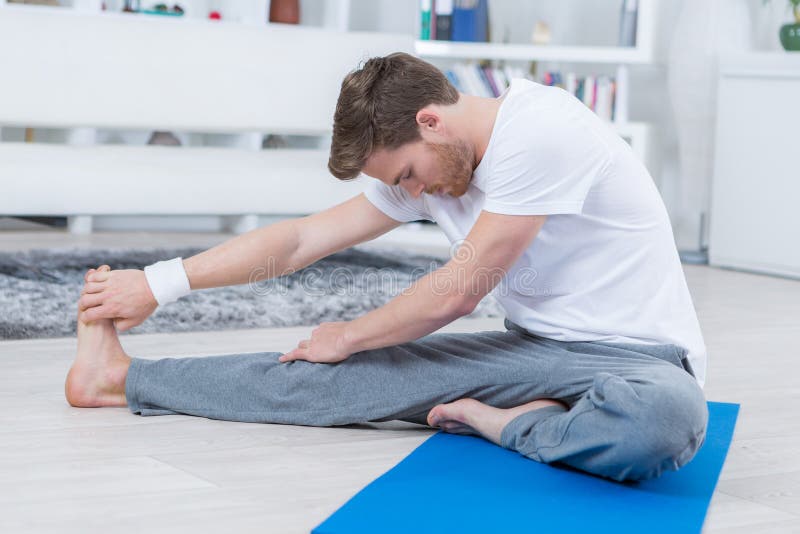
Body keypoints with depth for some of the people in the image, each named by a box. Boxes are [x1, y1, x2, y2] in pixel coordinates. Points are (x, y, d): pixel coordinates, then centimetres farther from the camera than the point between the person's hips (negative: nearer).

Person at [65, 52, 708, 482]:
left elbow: (457, 292, -16)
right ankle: (122, 377, 3)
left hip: (640, 357, -6)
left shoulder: (540, 131, -22)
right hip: (535, 348, 6)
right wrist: (159, 282, 8)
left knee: (663, 421, -44)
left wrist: (347, 338, -1)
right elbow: (302, 240, 9)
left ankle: (498, 421, -18)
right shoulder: (426, 165, 5)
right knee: (351, 375, -8)